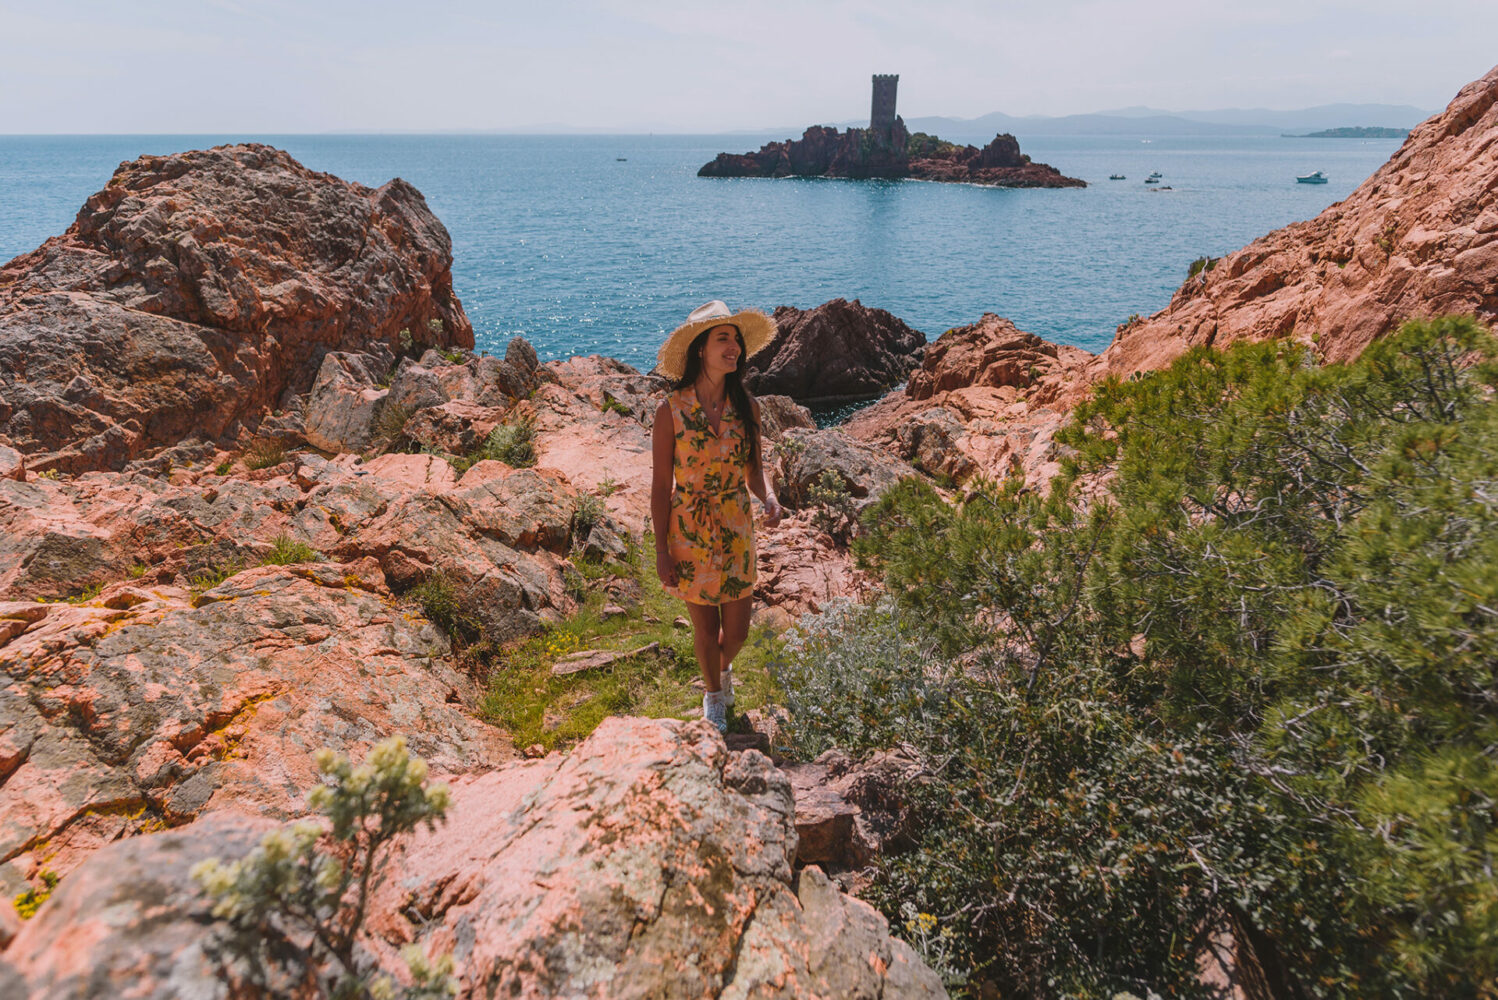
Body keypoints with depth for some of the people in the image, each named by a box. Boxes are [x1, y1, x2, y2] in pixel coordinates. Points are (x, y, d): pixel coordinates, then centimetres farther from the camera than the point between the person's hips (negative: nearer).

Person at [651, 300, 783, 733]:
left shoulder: (747, 407, -4)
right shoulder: (671, 412, -13)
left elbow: (755, 469, 4)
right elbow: (660, 485, -8)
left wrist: (770, 499, -18)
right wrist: (661, 549, -8)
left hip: (736, 531, 3)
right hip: (689, 532, -2)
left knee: (737, 631, 10)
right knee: (705, 627, 12)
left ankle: (723, 667, 48)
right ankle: (713, 694, 42)